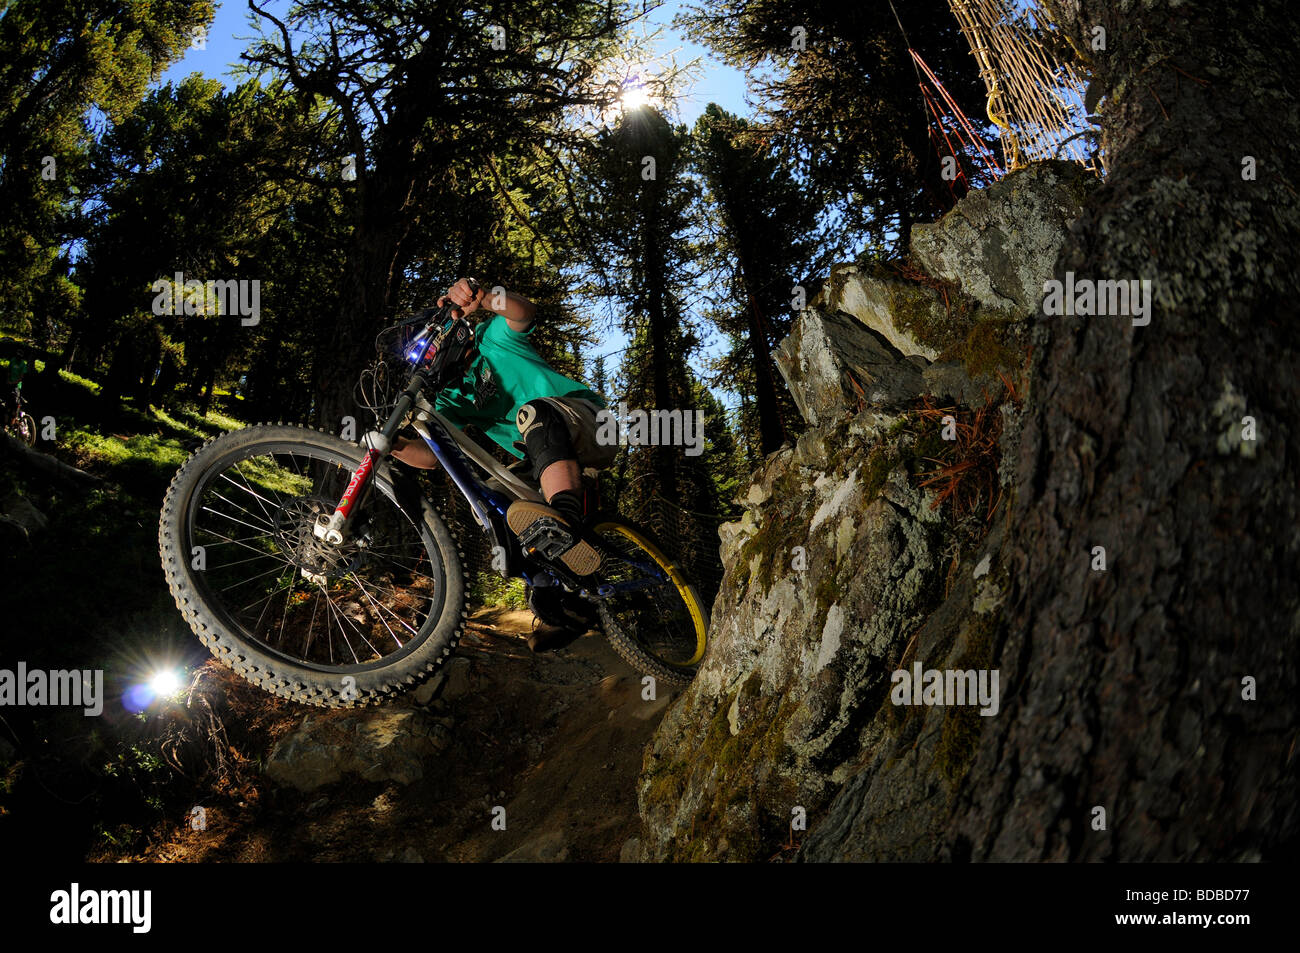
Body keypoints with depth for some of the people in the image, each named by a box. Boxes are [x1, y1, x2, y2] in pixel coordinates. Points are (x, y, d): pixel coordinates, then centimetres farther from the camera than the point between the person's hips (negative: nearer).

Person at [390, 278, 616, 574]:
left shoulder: (490, 338, 3)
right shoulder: (451, 401, 17)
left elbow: (525, 311, -21)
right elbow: (432, 456, 1)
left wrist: (483, 297, -41)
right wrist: (395, 444, -19)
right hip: (546, 459, 7)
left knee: (534, 413, -38)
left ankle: (569, 519, -58)